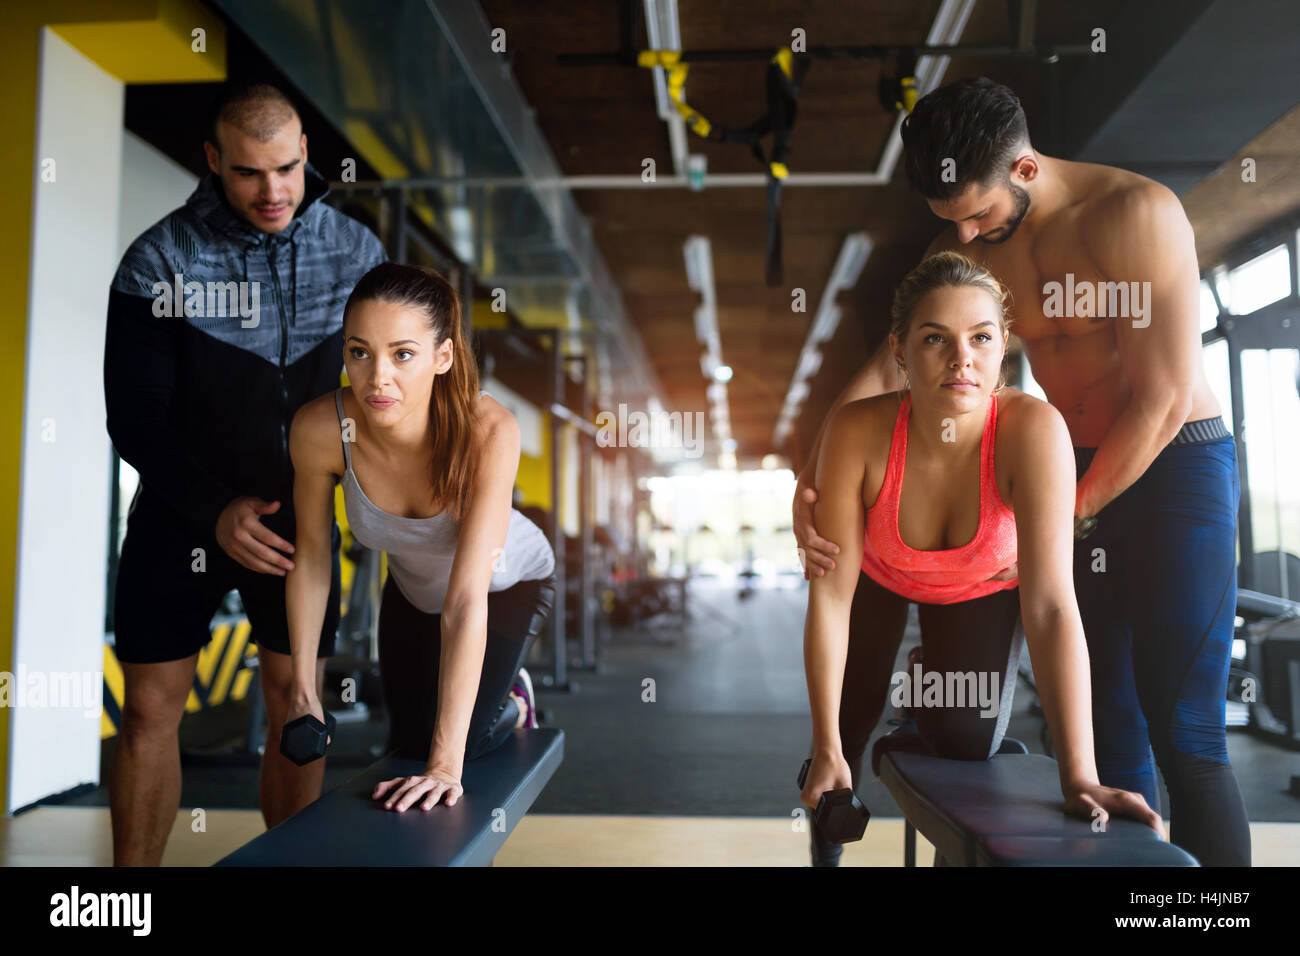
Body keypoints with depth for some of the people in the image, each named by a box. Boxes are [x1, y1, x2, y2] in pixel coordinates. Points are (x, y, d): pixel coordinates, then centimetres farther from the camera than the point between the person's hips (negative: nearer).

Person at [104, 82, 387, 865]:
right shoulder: (160, 260, -12)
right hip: (183, 510, -1)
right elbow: (135, 417, -11)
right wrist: (215, 512, -23)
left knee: (298, 708, 6)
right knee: (151, 709, 5)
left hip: (299, 512, 2)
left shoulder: (355, 251, -5)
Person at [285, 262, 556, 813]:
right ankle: (509, 704, 46)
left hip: (511, 583, -3)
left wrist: (446, 763, -42)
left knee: (432, 760, -8)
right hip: (411, 589, 4)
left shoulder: (488, 431, -41)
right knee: (406, 742, 16)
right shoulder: (319, 429, -33)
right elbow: (311, 558, -16)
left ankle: (510, 702, 24)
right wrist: (303, 691, -12)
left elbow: (467, 602, -43)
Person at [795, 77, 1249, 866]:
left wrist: (1067, 519, -13)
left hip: (1177, 464, -5)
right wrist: (811, 483, -19)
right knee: (1107, 728, 8)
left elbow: (1164, 398, -18)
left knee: (1184, 733, -7)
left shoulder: (1137, 214, -16)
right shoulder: (962, 252, 1)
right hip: (1080, 474, 5)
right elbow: (884, 370, -5)